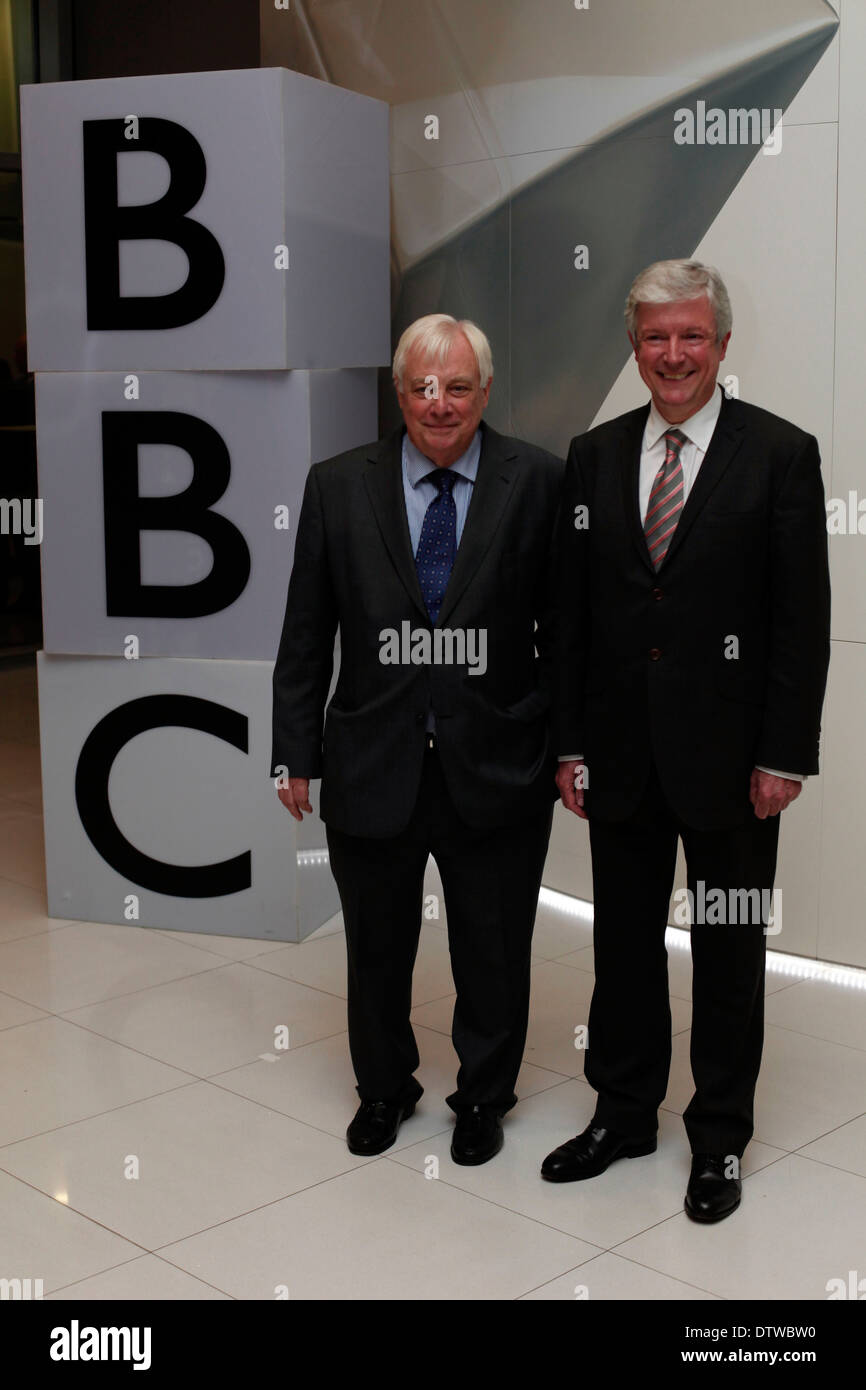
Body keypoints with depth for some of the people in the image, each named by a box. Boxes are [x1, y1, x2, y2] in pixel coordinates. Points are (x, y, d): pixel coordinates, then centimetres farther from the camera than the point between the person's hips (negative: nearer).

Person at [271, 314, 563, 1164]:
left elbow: (564, 627, -2)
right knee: (376, 951, 18)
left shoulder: (536, 482, -5)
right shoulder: (337, 488, -1)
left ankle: (483, 1098, 38)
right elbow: (305, 635, 2)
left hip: (496, 769, -1)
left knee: (494, 957, 14)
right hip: (372, 768, 1)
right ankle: (383, 1088, 42)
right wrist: (296, 751, 2)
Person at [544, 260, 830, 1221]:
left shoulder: (781, 454, -5)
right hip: (622, 754, 4)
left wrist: (784, 755, -11)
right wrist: (570, 742, 4)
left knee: (728, 949, 9)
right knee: (622, 941, 14)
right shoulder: (593, 456, 7)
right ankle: (623, 1113, 32)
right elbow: (572, 613, 8)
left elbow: (802, 618, -7)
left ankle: (720, 1137, 26)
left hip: (729, 754, -3)